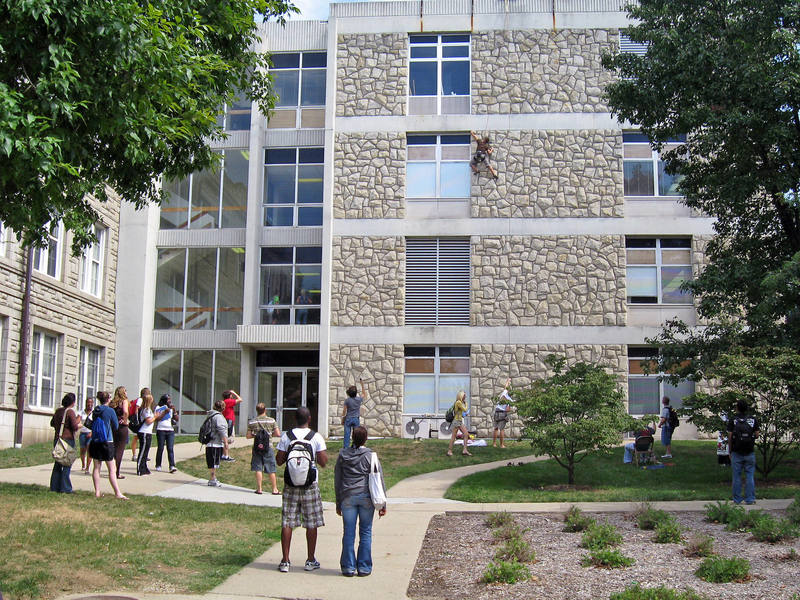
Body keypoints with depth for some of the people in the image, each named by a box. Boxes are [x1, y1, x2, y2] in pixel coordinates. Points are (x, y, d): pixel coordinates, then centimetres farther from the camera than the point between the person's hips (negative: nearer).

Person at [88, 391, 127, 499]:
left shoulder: (95, 411, 4)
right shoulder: (110, 411, -10)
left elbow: (92, 424, 15)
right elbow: (116, 426, -3)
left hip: (95, 442, 5)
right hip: (107, 442, -5)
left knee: (96, 468, 10)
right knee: (112, 469, -2)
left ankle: (97, 492, 10)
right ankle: (117, 492, -3)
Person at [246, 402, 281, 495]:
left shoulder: (252, 422, 0)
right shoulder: (271, 420, -3)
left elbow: (248, 436, 1)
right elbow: (278, 434, -3)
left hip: (257, 447, 1)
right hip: (268, 447, -1)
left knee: (258, 469, 6)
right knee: (271, 470, 6)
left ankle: (259, 489, 4)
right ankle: (275, 489, 11)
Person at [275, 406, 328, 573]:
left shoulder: (286, 436, -2)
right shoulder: (316, 437, -6)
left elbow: (279, 461, 0)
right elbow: (323, 462, -6)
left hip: (291, 484, 1)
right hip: (310, 484, -1)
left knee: (287, 522, 5)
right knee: (312, 524, 9)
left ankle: (285, 561, 6)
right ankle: (311, 561, 16)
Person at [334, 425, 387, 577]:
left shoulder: (343, 454, 5)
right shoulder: (370, 456, -2)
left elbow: (337, 480, 10)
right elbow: (379, 480, -2)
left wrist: (338, 503, 18)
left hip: (347, 497, 2)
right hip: (366, 496, -1)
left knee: (348, 533, 6)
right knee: (365, 533, 6)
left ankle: (348, 567, 9)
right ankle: (364, 567, 9)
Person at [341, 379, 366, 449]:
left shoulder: (347, 400, -11)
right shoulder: (359, 399, -6)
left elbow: (344, 410, -7)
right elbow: (363, 394, 16)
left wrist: (342, 419, 4)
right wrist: (362, 384, 20)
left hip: (348, 419, -1)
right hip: (356, 419, 1)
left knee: (347, 434, 2)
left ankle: (346, 448, 2)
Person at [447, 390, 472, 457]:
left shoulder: (461, 402, 14)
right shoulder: (458, 402, -15)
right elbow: (465, 410, -13)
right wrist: (466, 403, 0)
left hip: (461, 421, 9)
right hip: (457, 421, -9)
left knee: (466, 434, 2)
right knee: (454, 436, -4)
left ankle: (465, 450, 1)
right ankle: (449, 451, 2)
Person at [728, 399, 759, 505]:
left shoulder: (732, 420, -5)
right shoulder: (753, 419, 0)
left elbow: (730, 437, -5)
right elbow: (757, 435, 2)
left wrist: (730, 451, 5)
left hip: (736, 453, -1)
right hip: (750, 452, 1)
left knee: (737, 477, 5)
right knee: (750, 476, 6)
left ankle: (737, 500, 9)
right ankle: (750, 499, 5)